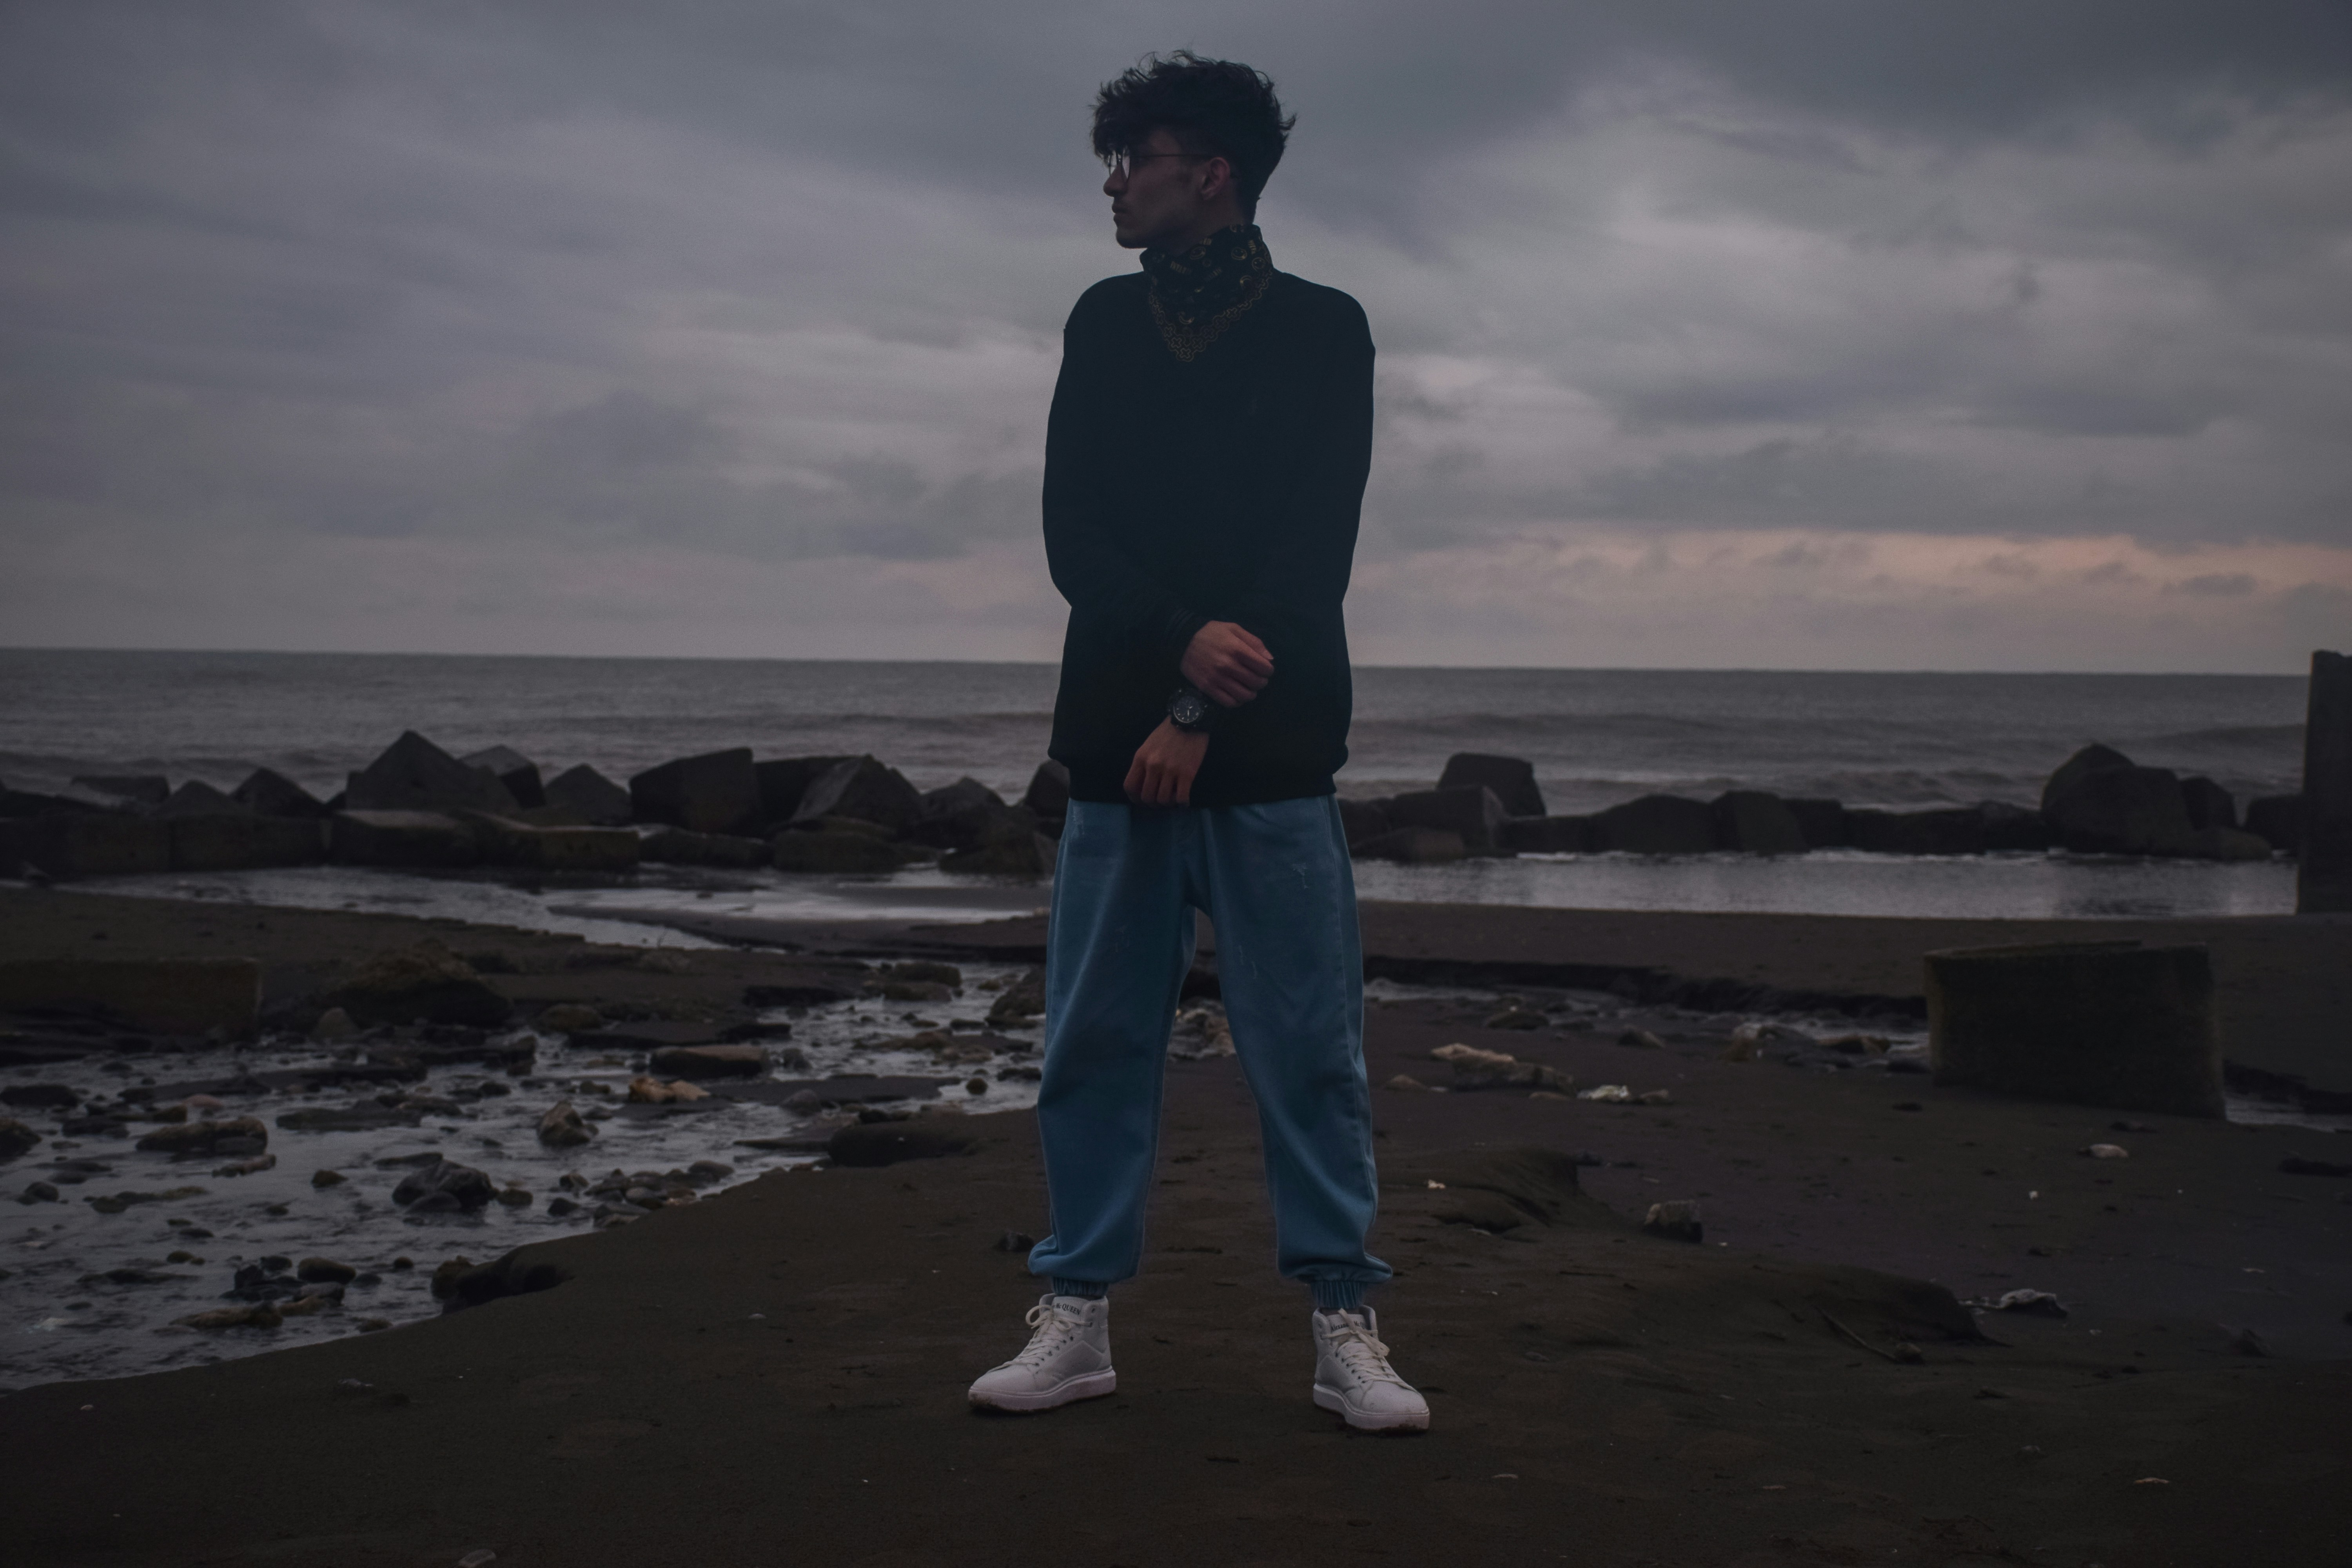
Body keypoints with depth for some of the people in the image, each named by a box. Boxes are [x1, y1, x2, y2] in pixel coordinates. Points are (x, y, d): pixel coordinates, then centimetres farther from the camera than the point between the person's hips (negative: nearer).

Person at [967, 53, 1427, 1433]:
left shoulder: (1322, 331, 3)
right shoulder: (1104, 324, 13)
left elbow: (1315, 547, -5)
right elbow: (1073, 529, 4)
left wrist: (1204, 714, -11)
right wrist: (1186, 637, -14)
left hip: (1269, 749, -3)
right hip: (1121, 736, 3)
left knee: (1312, 1045, -1)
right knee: (1096, 1039, 4)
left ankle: (1345, 1328, 7)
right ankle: (1081, 1317, 13)